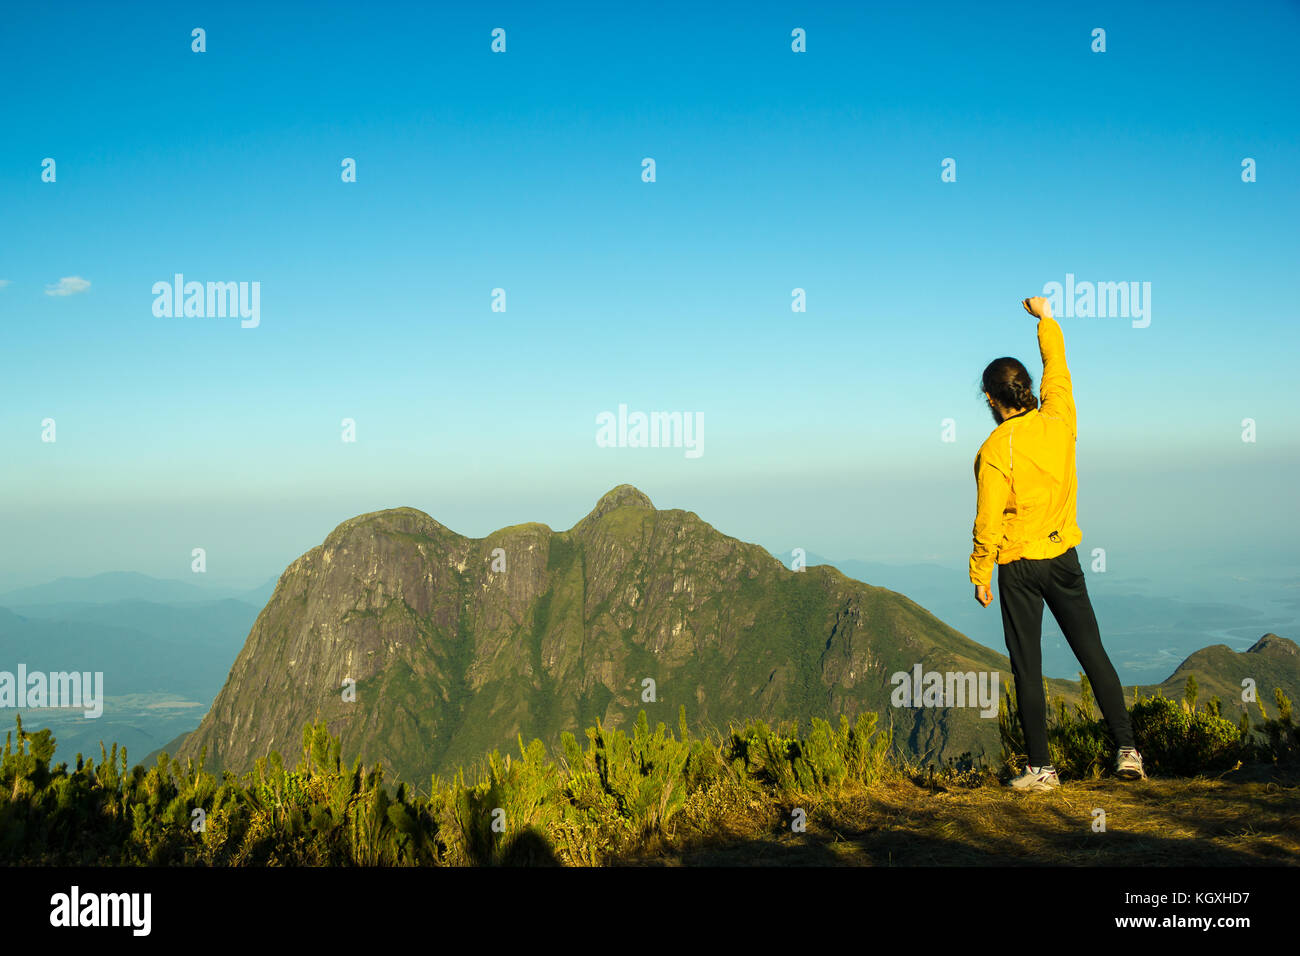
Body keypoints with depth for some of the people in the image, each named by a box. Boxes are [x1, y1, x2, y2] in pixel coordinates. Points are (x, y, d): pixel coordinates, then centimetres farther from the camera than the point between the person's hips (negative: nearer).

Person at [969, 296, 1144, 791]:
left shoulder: (995, 451, -15)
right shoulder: (1059, 423, -3)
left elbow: (988, 521, -13)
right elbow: (1058, 372, 15)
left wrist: (980, 574, -2)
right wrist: (1046, 317, 28)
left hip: (1019, 566, -4)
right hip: (1064, 555, 4)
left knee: (1028, 667, 2)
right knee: (1092, 651, 9)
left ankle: (1041, 767, 5)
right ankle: (1127, 748, 6)